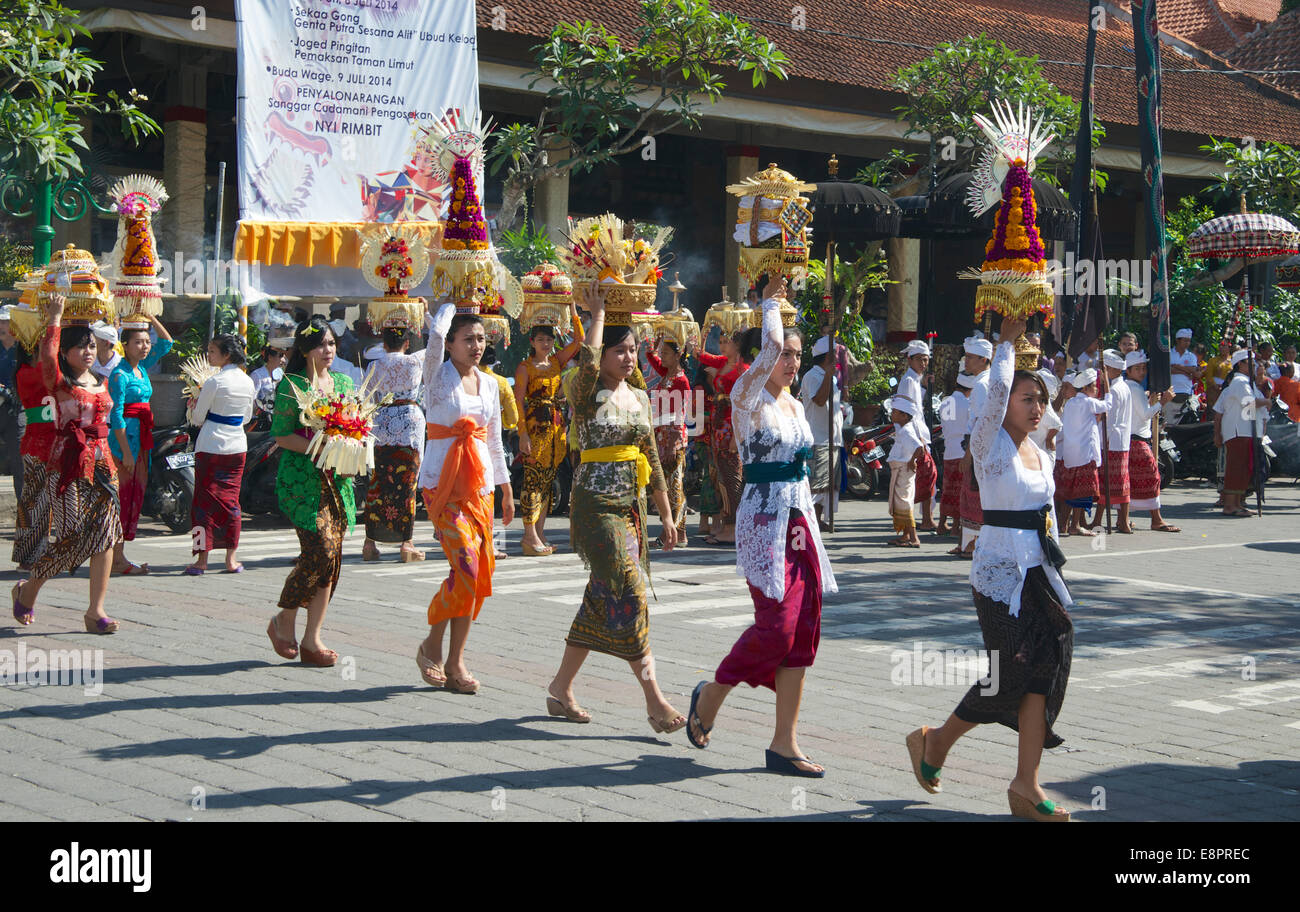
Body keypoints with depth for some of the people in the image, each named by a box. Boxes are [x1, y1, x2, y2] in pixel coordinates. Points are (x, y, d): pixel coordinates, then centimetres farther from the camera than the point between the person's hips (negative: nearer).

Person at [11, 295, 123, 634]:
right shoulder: (59, 382, -6)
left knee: (104, 535, -2)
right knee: (70, 537, -5)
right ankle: (28, 589, 19)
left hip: (101, 462, 6)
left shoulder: (101, 382, 13)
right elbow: (48, 355, -24)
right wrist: (55, 317, -16)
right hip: (68, 463, -6)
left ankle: (96, 611, 0)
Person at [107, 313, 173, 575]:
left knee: (136, 494, 8)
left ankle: (119, 555, 13)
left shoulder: (142, 369, 12)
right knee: (125, 494, -7)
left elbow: (166, 343, 23)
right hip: (125, 436, -9)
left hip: (141, 436, 9)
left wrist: (151, 318, 10)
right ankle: (117, 559, -4)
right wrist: (126, 452, -19)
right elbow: (117, 415, -15)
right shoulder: (119, 374, -11)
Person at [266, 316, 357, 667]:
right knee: (321, 549, -17)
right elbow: (281, 436, -6)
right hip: (301, 478, -6)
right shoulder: (292, 386, -3)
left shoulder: (344, 383, 15)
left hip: (337, 479, 6)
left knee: (331, 556, 2)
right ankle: (284, 622, 4)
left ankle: (312, 640, 8)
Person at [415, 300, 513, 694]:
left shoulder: (489, 384, 12)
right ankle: (432, 646, 1)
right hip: (443, 483, -6)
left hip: (480, 486, 6)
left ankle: (455, 661, 9)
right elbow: (436, 332, -25)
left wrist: (506, 490, 20)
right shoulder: (439, 377, -4)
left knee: (480, 573, 1)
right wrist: (451, 305, -6)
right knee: (465, 565, -18)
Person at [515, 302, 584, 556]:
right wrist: (523, 434, -16)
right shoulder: (525, 367, -3)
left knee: (548, 479, 7)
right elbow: (518, 402, -8)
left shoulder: (557, 362, 13)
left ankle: (538, 533, 12)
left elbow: (579, 340, 8)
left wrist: (573, 313, 0)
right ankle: (530, 537, -7)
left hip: (556, 425, 6)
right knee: (533, 479, -7)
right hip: (535, 425, -6)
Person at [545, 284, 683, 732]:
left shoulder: (639, 396, 13)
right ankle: (654, 700, -12)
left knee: (602, 600, 10)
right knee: (629, 594, -13)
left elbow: (651, 458, 17)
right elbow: (588, 363, -31)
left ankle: (561, 688, 22)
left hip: (632, 507, 7)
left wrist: (666, 515, 16)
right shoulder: (588, 395, -7)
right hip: (596, 506, -7)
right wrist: (598, 315, -17)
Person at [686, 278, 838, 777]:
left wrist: (805, 523, 18)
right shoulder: (748, 398, -7)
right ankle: (711, 694, 12)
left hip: (798, 520, 8)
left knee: (803, 631, 1)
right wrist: (771, 303, -8)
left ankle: (784, 744, 5)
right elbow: (770, 346, -23)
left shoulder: (795, 406, 16)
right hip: (763, 518, -7)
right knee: (777, 623, -15)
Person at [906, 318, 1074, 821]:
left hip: (1038, 570, 7)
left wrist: (1054, 571, 16)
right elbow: (997, 391, -22)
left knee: (1045, 666, -3)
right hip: (999, 571, -7)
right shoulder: (988, 444, -7)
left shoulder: (1041, 454, 13)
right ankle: (934, 741, 16)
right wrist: (1007, 340, -14)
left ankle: (1026, 785, 0)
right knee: (1012, 672, -7)